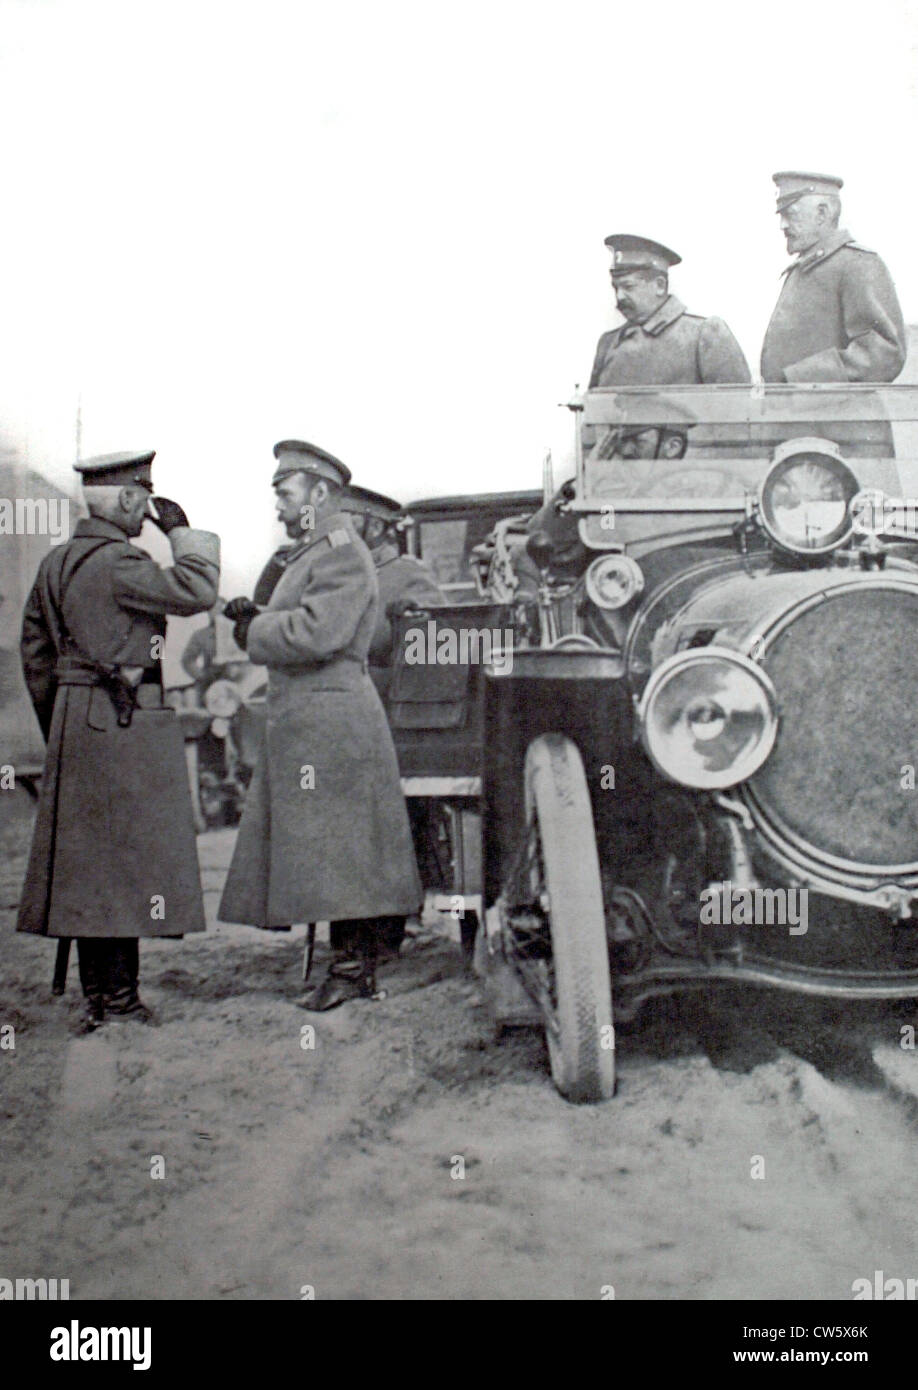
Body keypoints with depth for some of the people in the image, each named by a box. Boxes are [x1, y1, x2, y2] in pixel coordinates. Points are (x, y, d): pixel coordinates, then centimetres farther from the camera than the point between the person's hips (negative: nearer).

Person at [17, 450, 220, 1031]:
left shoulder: (56, 563, 13)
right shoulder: (119, 562, -14)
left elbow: (35, 654, 17)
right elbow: (196, 591, -17)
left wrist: (59, 728, 22)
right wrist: (182, 531, -3)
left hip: (75, 722, 9)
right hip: (128, 723, -9)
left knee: (87, 858, 11)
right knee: (126, 856, -5)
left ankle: (99, 998, 18)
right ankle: (119, 1000, -2)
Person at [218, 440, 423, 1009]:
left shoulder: (343, 555, -11)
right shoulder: (310, 554, 22)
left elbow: (317, 632, -23)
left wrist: (254, 629, -9)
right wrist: (257, 617, 5)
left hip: (333, 724, -10)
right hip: (304, 724, 10)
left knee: (339, 850, -7)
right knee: (319, 853, 10)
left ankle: (354, 968, -1)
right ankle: (355, 963, 15)